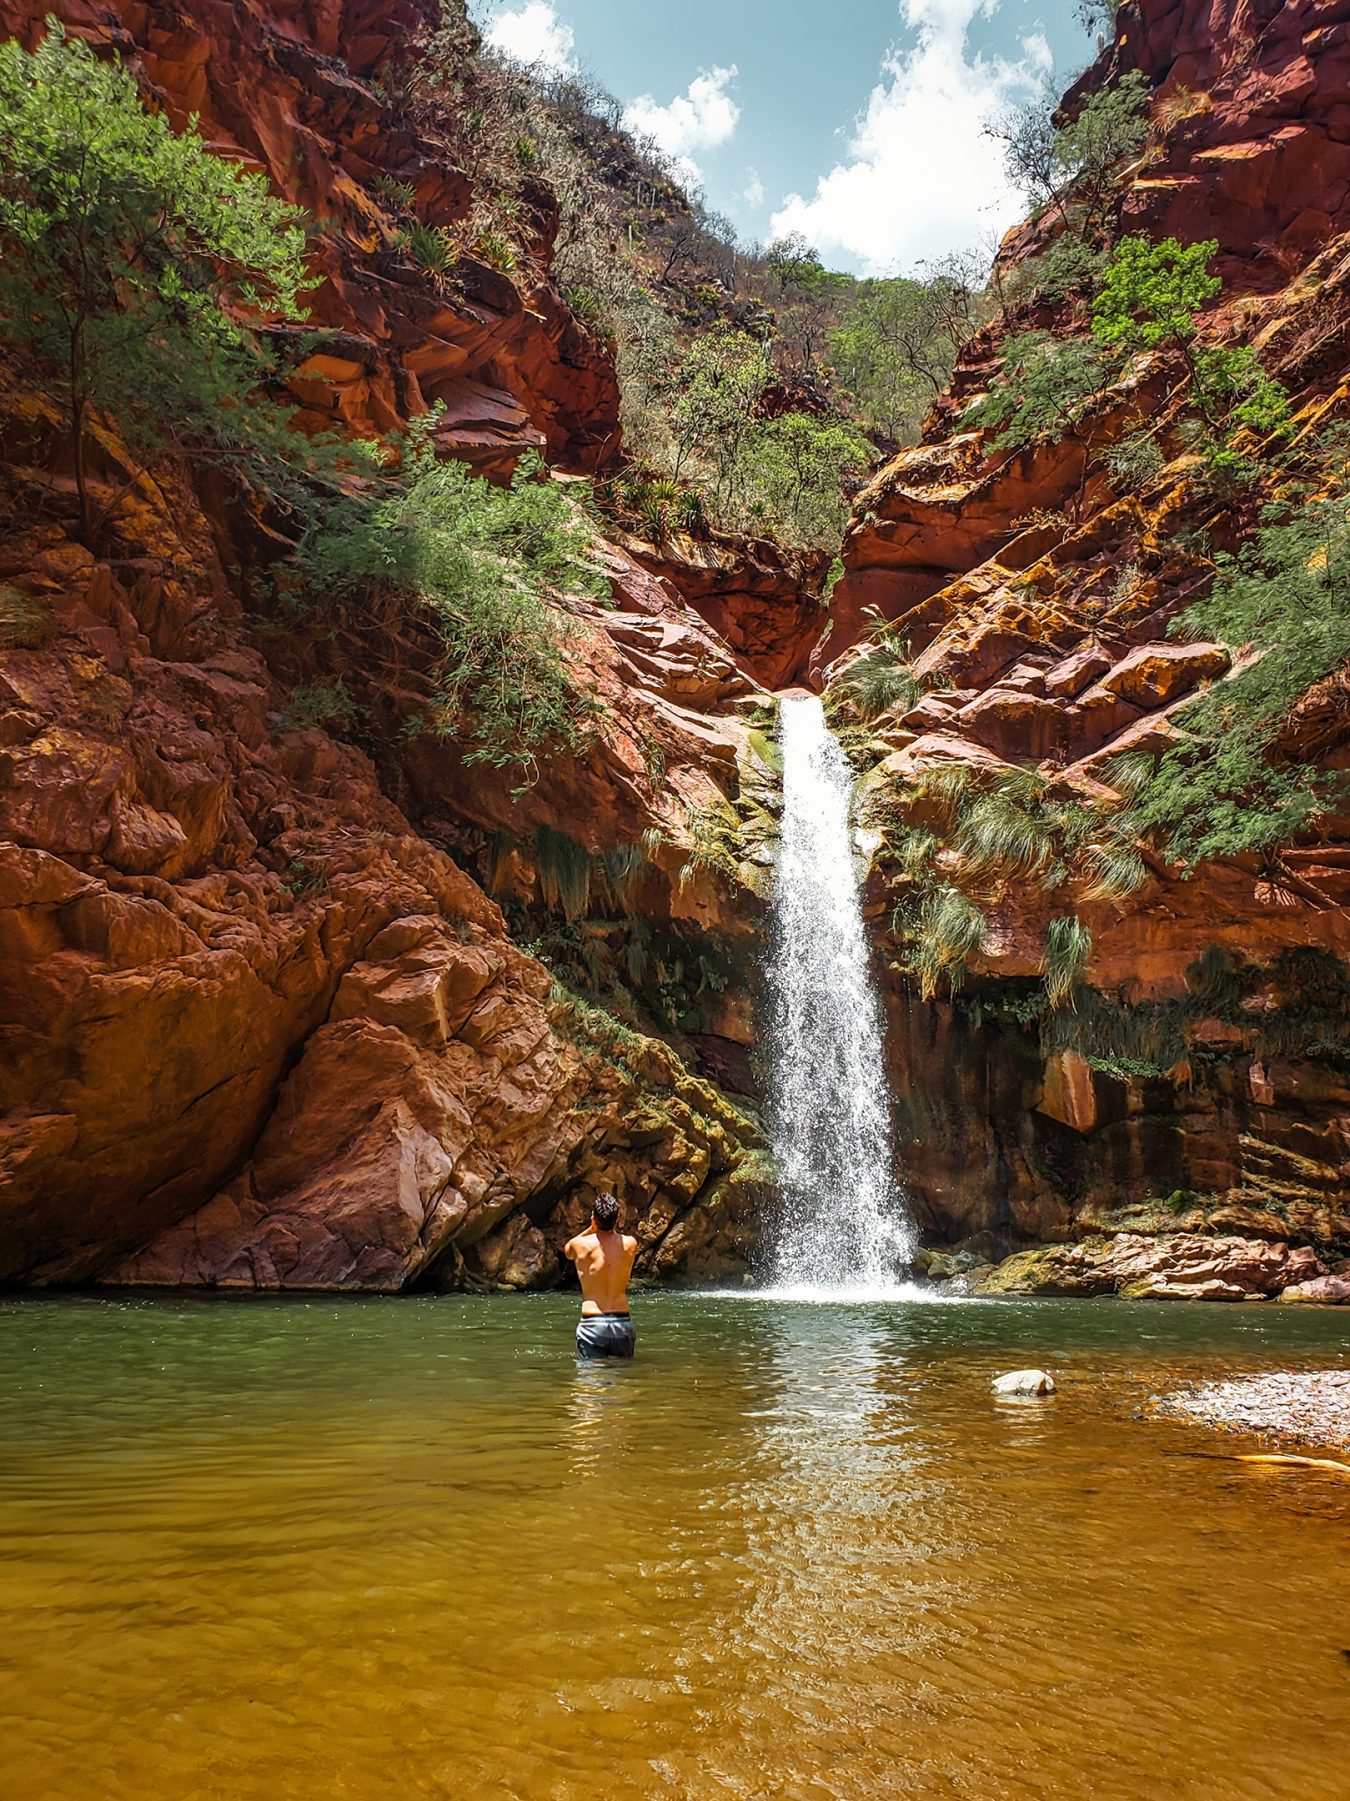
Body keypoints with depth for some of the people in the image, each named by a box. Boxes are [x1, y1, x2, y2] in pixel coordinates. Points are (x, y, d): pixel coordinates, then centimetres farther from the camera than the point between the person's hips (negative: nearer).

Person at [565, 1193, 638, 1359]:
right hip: (623, 1322, 2)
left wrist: (591, 1229, 12)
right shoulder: (630, 1244, -1)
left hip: (592, 1323, -2)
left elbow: (567, 1249, 20)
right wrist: (613, 1227, 15)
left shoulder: (580, 1245, -7)